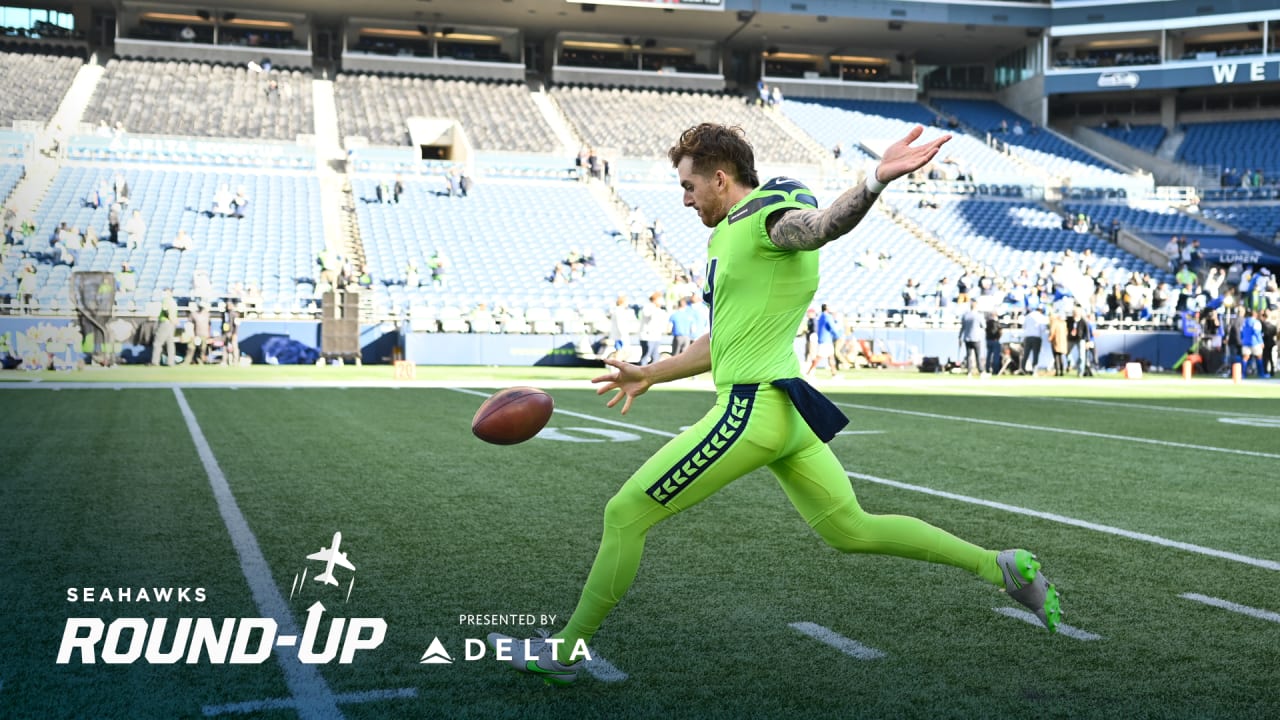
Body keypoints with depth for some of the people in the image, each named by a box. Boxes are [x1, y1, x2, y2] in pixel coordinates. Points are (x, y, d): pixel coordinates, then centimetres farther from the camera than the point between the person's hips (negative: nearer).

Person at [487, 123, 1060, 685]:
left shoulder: (768, 213, -9)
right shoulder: (731, 235, 20)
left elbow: (824, 224, -33)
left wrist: (876, 181, -54)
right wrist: (649, 376, 32)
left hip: (752, 409, -10)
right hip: (781, 408, 10)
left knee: (623, 514, -2)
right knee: (852, 530, 16)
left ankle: (564, 652, 11)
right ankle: (1001, 568, 15)